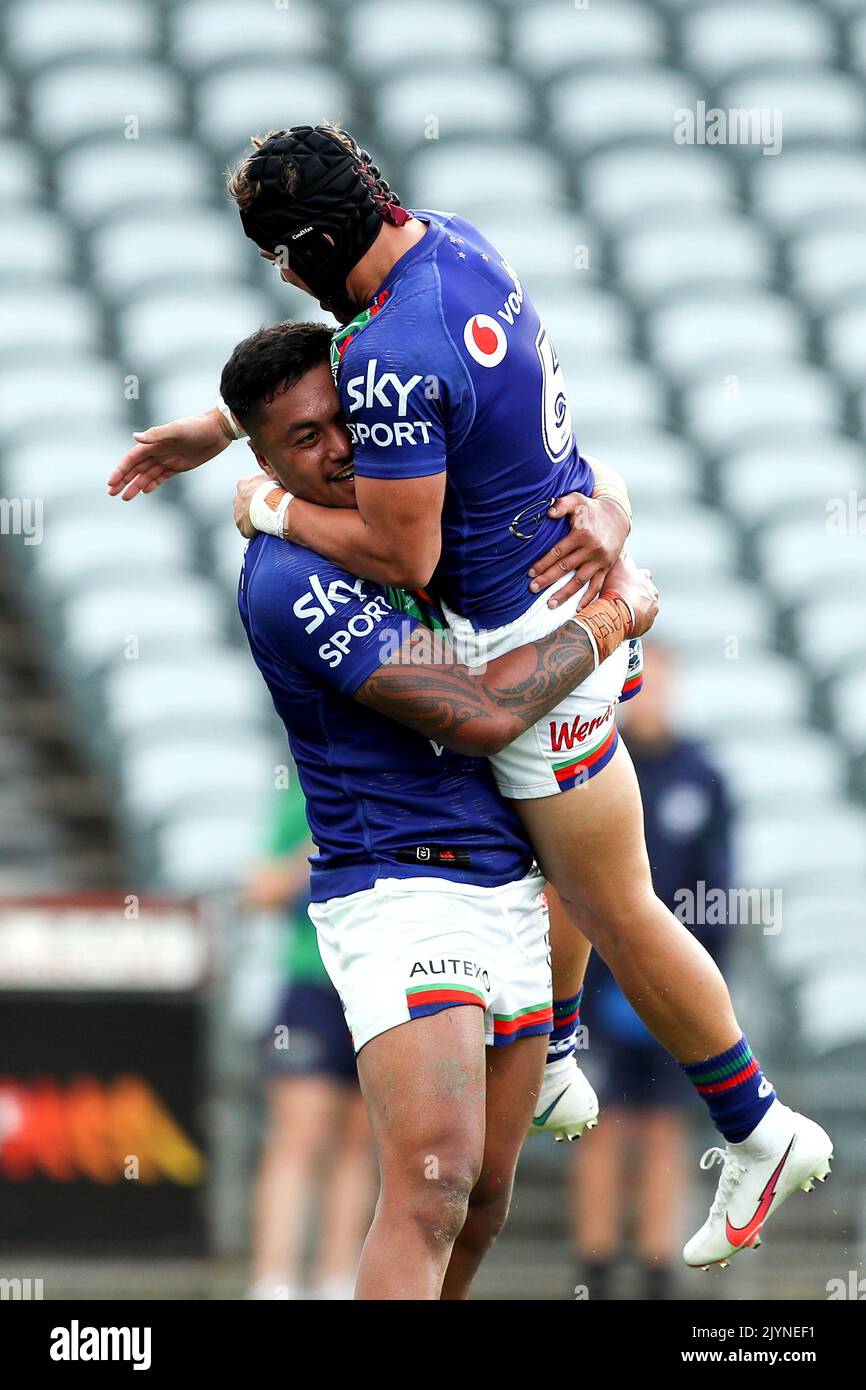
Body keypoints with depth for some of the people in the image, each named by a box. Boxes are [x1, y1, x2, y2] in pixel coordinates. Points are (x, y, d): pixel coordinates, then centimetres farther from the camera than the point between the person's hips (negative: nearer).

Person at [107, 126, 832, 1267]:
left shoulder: (396, 368, -30)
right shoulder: (452, 242, 0)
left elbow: (400, 555, -24)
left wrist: (276, 513, -8)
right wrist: (214, 430, 23)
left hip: (533, 638, -10)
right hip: (574, 582, 10)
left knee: (616, 912, 3)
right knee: (539, 850, 28)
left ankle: (760, 1133, 15)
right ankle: (550, 1070, 46)